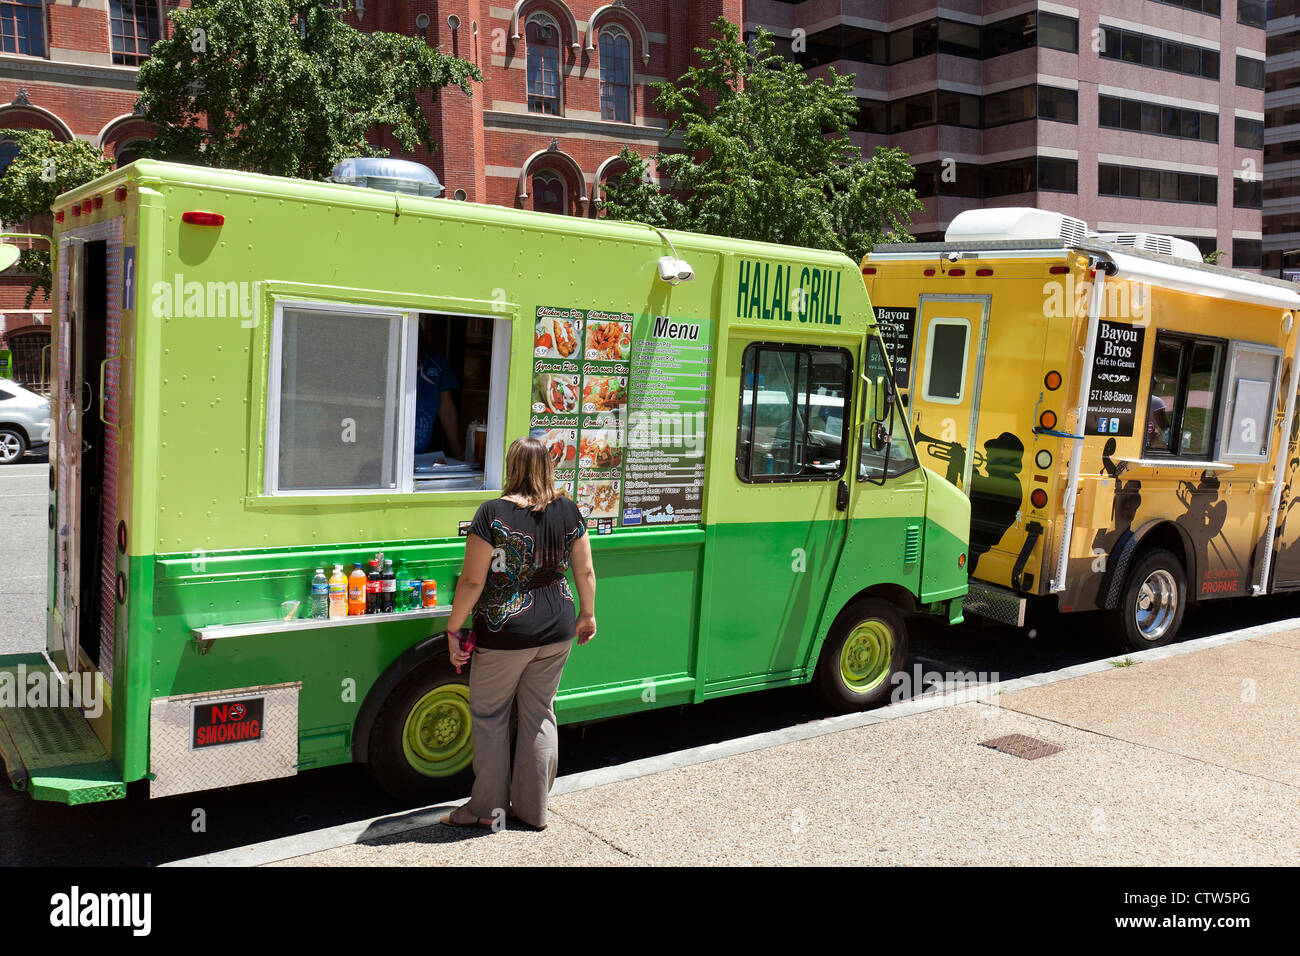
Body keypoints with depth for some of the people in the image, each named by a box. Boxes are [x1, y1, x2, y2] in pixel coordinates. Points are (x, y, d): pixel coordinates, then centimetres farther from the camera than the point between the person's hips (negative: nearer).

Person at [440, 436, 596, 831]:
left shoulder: (494, 513, -14)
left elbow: (472, 580, -14)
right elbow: (585, 571, 7)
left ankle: (487, 807, 21)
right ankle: (533, 809, 24)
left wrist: (454, 628, -5)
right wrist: (587, 614, 21)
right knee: (540, 716, 15)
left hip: (504, 634, -5)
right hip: (556, 632, 5)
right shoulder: (567, 510, 0)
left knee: (489, 715, 12)